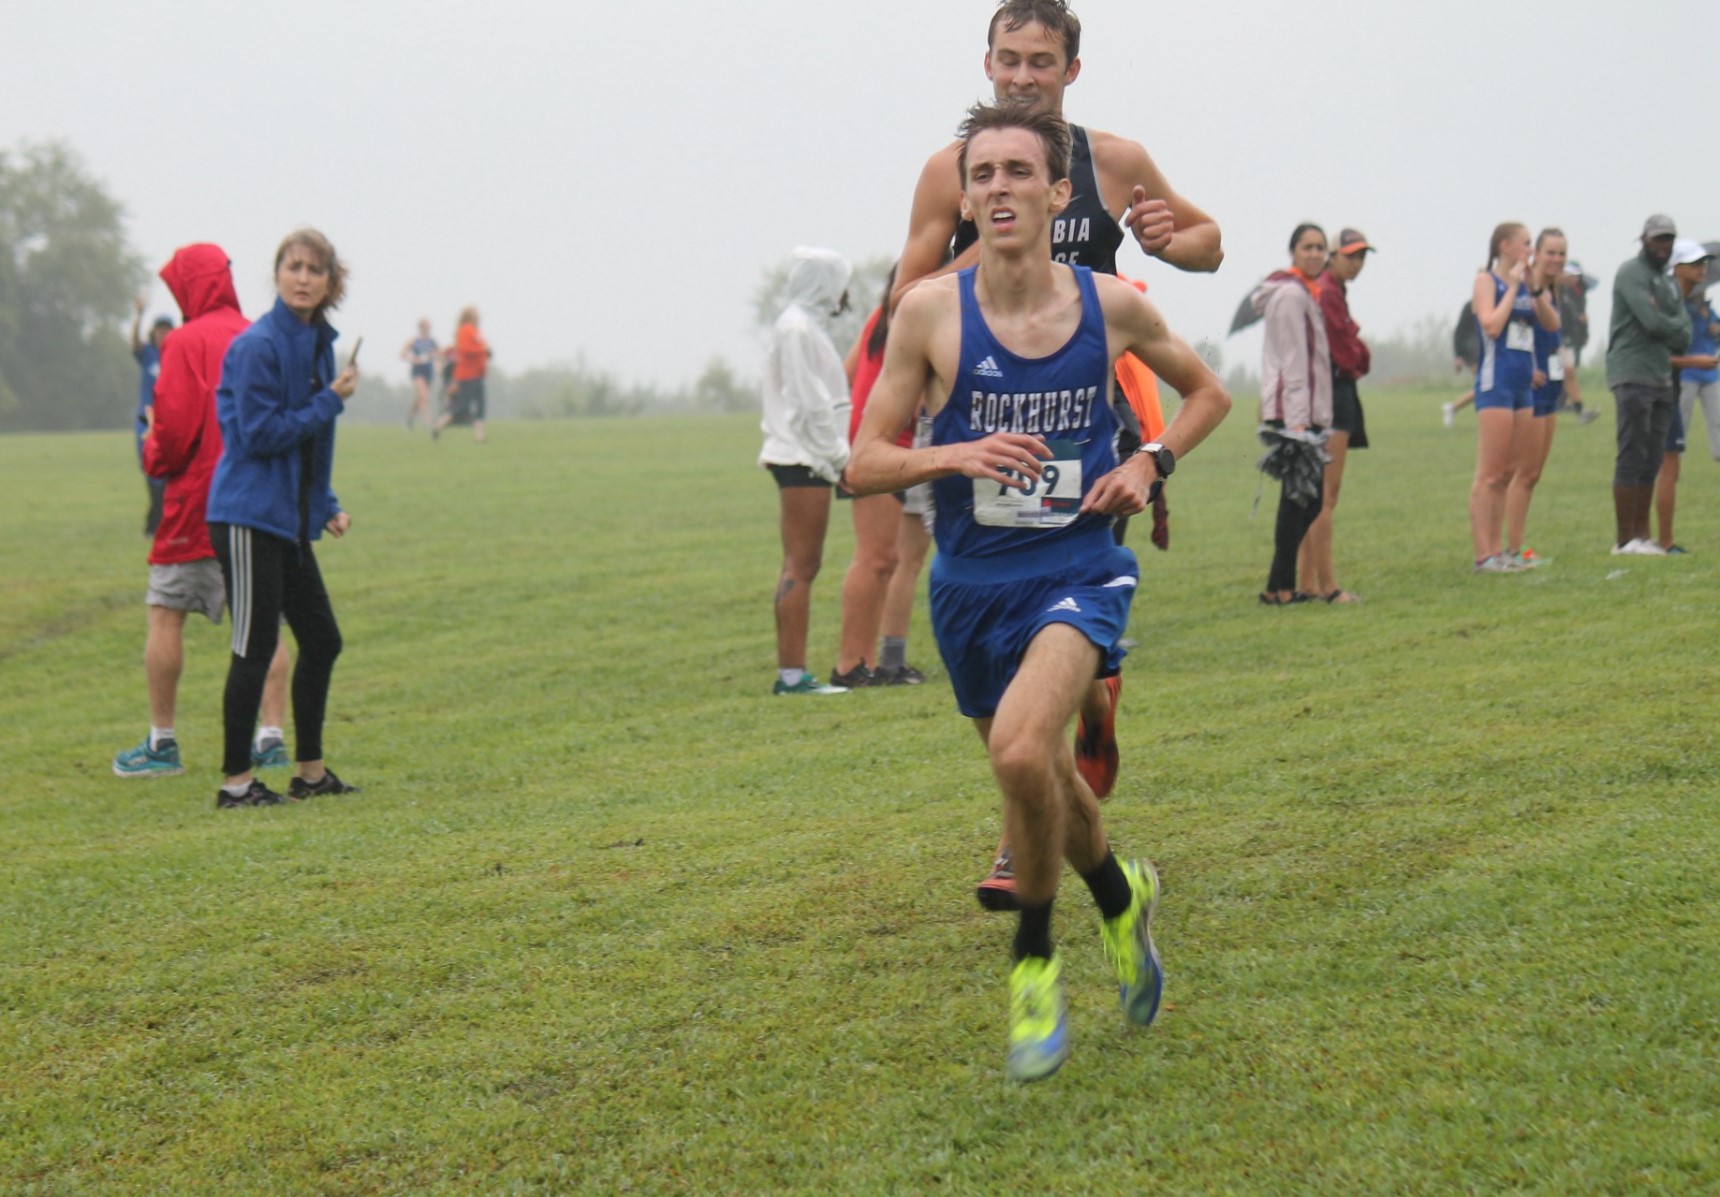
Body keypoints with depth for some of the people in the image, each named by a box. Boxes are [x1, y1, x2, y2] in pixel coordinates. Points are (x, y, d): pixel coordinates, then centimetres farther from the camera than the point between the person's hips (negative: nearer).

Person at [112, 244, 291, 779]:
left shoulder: (186, 343, -8)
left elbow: (174, 423, -14)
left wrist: (155, 455, 5)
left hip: (197, 498, -5)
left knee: (165, 613, 4)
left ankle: (162, 742, 5)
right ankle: (272, 737, 4)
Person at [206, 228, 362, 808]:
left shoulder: (318, 343, 12)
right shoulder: (258, 346, -15)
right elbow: (260, 435, -18)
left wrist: (328, 505, 13)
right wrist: (331, 401, -13)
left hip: (289, 520, 9)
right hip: (248, 517, -9)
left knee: (321, 639, 11)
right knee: (255, 647, -6)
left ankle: (310, 770, 21)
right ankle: (236, 780, 2)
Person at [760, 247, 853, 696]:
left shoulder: (803, 325, 19)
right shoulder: (796, 328, -12)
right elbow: (808, 402, -17)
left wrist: (837, 453, 15)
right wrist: (837, 454, -14)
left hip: (806, 457, 11)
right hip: (804, 457, -11)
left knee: (801, 566, 10)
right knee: (801, 566, -11)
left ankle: (790, 671, 11)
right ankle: (792, 674, -12)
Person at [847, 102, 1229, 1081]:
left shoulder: (1112, 307, -5)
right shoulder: (932, 312, -7)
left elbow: (1209, 393, 14)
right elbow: (864, 465, -4)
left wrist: (1151, 464, -3)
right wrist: (954, 456, -22)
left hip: (1079, 572, -2)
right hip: (972, 585, 2)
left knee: (1022, 751, -27)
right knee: (1044, 782, 17)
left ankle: (1035, 960, -3)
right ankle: (1123, 896, 51)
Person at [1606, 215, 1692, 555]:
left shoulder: (1670, 283, 21)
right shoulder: (1631, 273, -4)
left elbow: (1683, 337, 10)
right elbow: (1653, 321, -16)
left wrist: (1665, 331, -8)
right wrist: (1676, 328, 2)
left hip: (1662, 380, 8)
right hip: (1633, 377, -8)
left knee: (1651, 462, 6)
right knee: (1632, 458, -10)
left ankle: (1641, 536, 8)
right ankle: (1625, 539, -9)